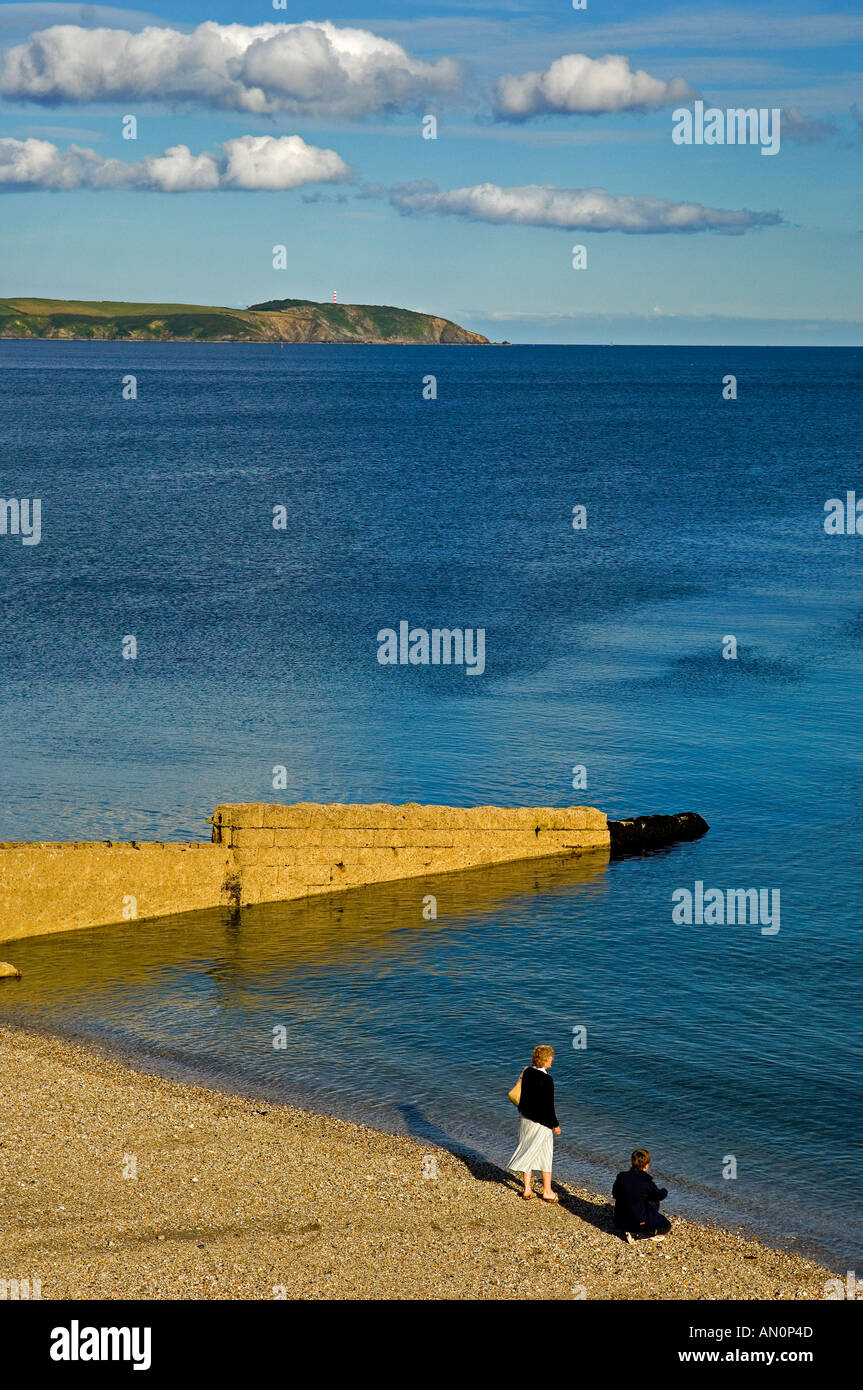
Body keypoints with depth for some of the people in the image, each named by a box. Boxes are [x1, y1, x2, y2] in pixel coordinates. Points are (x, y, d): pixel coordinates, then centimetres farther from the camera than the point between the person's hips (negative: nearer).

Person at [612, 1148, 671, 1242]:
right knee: (666, 1227, 18)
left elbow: (614, 1194, 9)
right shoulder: (647, 1183, -19)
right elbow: (660, 1196, 0)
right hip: (638, 1223, -6)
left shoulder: (621, 1177, -7)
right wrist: (664, 1191, 23)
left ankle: (633, 1232, 13)